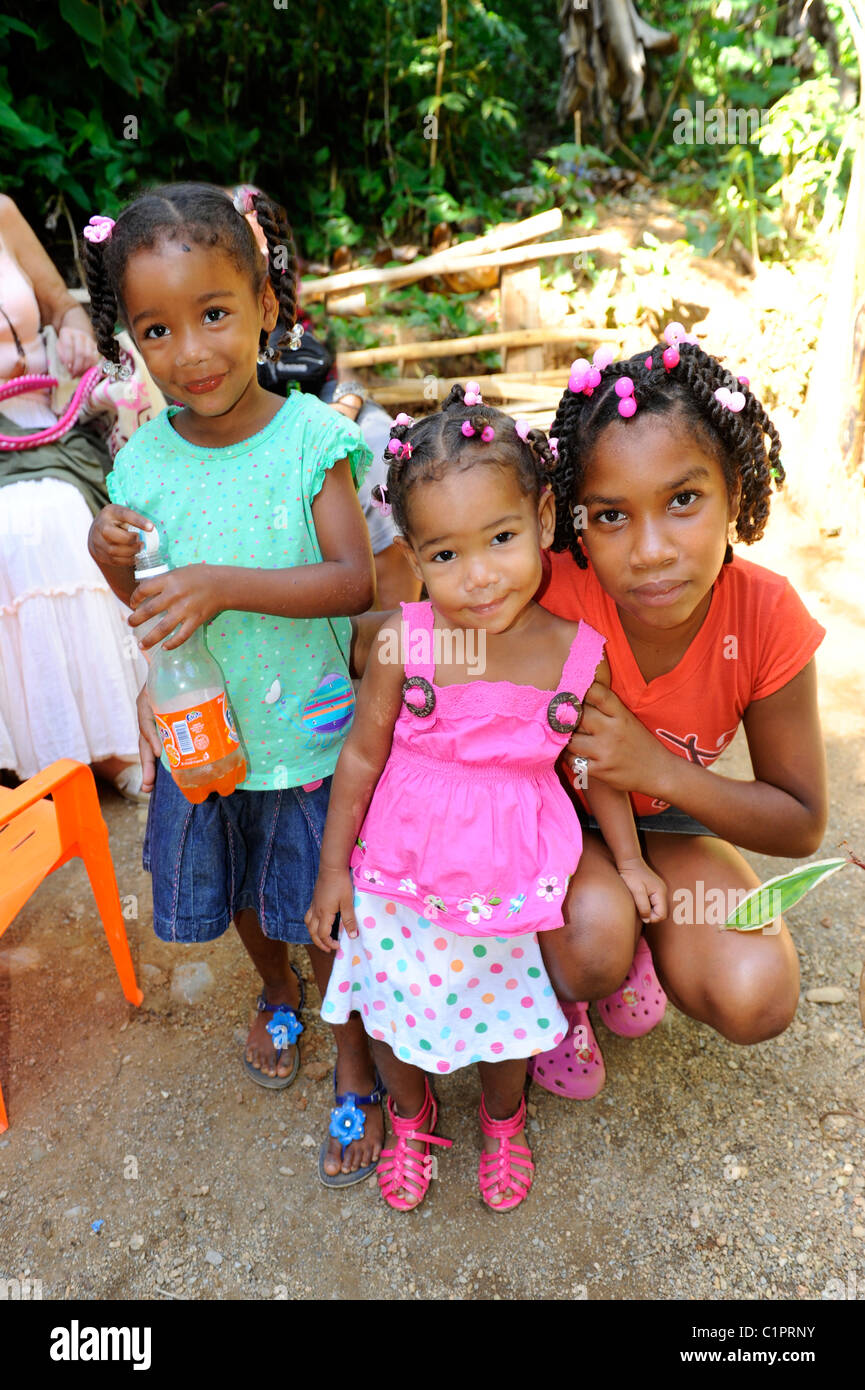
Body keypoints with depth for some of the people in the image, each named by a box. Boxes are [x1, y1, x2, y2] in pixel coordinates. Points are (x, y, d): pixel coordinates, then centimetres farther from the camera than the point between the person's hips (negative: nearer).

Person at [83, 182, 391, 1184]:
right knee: (239, 891, 24)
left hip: (306, 729, -4)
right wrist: (112, 560, -19)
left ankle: (354, 1062, 36)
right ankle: (278, 997, 55)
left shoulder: (309, 437, -15)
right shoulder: (145, 458, -5)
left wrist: (223, 583, -32)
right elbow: (149, 610, 2)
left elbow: (355, 580, -23)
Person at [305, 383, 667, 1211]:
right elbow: (361, 755, -6)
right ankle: (410, 1118, 54)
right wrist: (333, 865, 1)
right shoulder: (401, 644, -19)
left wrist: (629, 861, 11)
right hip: (400, 880, 0)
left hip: (511, 888, 1)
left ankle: (504, 1121, 55)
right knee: (394, 1015, 19)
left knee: (506, 1019, 20)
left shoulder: (577, 655, -16)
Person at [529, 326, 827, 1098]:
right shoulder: (551, 598, -31)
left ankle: (635, 935, 14)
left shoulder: (768, 619, -25)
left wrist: (659, 768, -30)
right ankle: (559, 991, 8)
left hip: (667, 808, 2)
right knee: (593, 948, -31)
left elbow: (801, 825, -16)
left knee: (757, 999, -20)